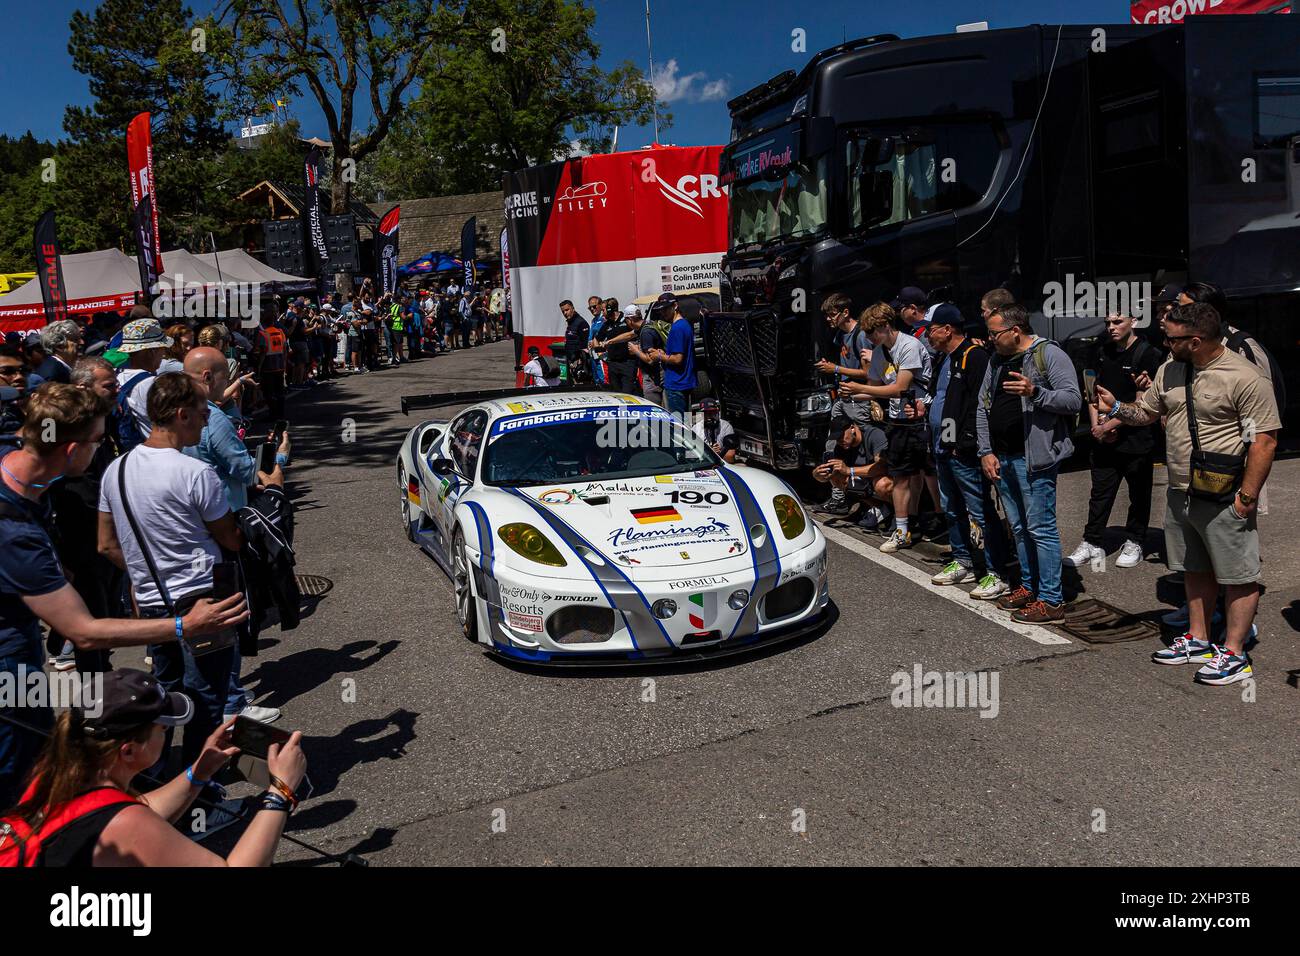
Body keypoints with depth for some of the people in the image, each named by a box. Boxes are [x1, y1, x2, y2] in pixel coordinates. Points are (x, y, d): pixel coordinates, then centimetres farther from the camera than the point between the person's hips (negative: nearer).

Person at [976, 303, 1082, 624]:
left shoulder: (1049, 354, -7)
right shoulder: (997, 361, 16)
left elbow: (1073, 400, -14)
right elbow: (983, 407, 16)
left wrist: (1035, 392, -28)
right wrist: (986, 452, 9)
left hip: (1033, 458, -8)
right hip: (1002, 458, 8)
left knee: (1041, 528, -5)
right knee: (1019, 527, 16)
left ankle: (1051, 600, 2)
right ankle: (1029, 587, 28)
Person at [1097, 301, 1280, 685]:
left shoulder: (1244, 377, -17)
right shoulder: (1170, 370, 6)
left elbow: (1265, 440, -17)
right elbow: (1146, 412, 17)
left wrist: (1247, 496, -18)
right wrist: (1116, 407, -4)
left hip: (1223, 499, -8)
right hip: (1180, 494, 8)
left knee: (1238, 578, 4)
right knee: (1195, 571, 19)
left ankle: (1234, 654, 12)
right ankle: (1198, 640, 32)